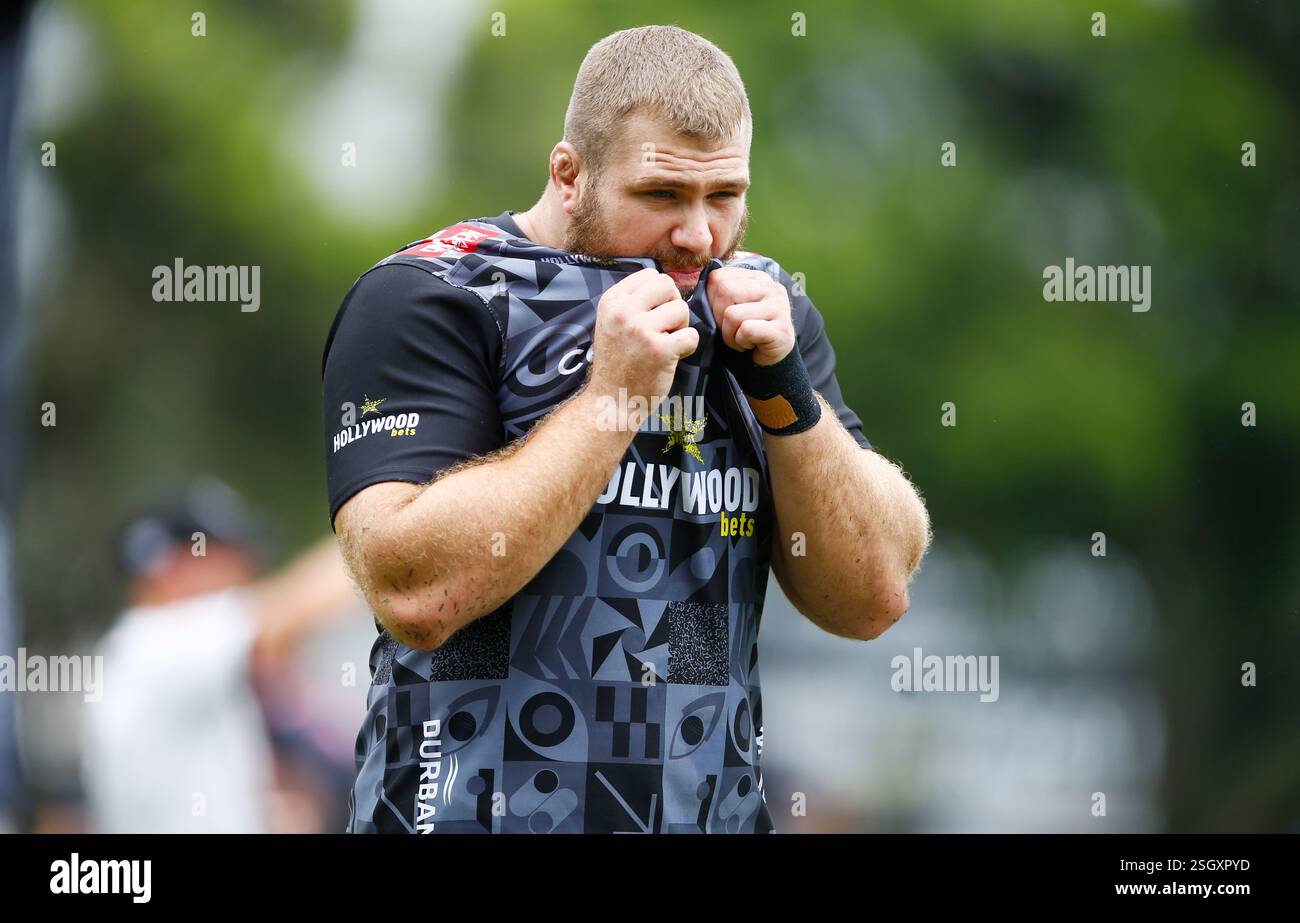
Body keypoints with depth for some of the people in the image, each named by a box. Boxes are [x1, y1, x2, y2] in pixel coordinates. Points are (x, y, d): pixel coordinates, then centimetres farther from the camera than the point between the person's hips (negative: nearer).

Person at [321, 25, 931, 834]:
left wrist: (786, 390, -10)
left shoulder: (763, 306, 7)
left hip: (717, 811, 5)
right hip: (472, 812, -5)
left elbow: (873, 600, 2)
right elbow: (415, 596, -21)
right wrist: (613, 394, -21)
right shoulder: (429, 302, -9)